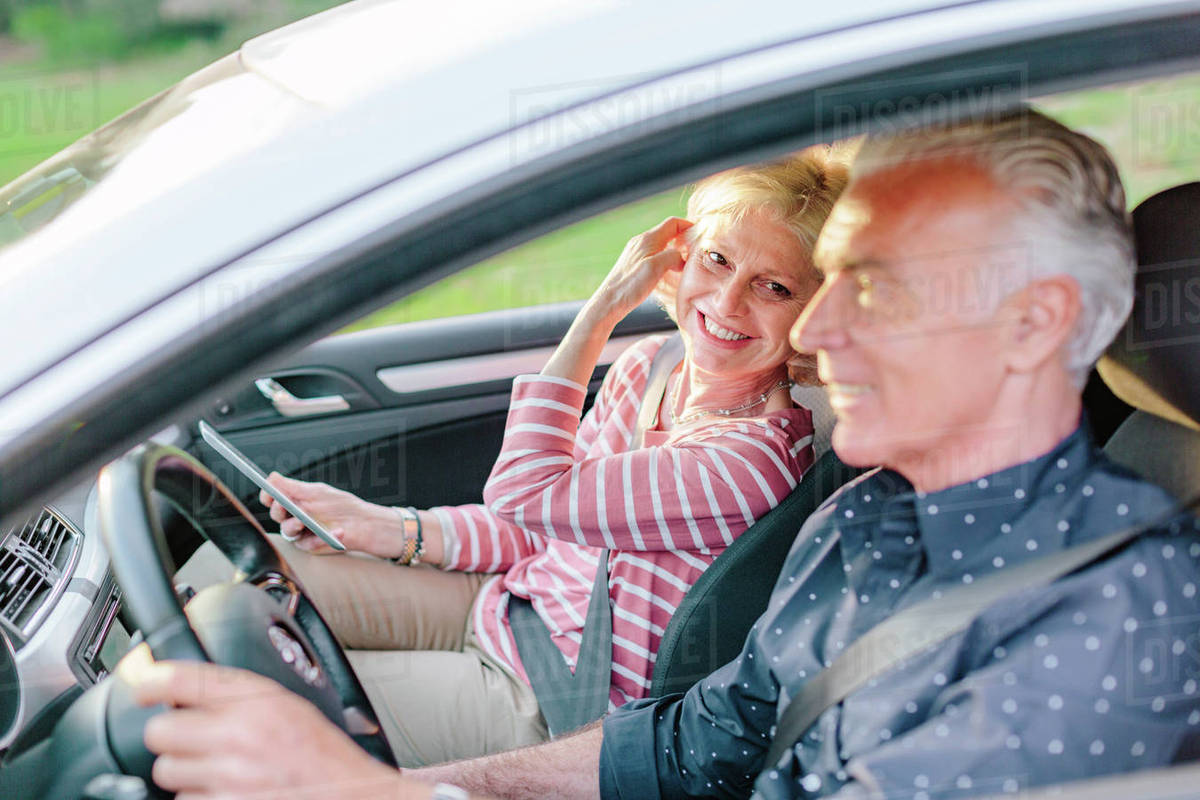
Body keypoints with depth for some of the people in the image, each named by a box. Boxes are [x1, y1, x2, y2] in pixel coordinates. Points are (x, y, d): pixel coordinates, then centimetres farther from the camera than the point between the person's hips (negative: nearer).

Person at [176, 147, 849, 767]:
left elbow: (526, 493, -23)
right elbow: (548, 531, 8)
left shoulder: (759, 458, -28)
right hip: (511, 606, 7)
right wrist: (387, 530, -5)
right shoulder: (648, 369, -2)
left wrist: (604, 307, -18)